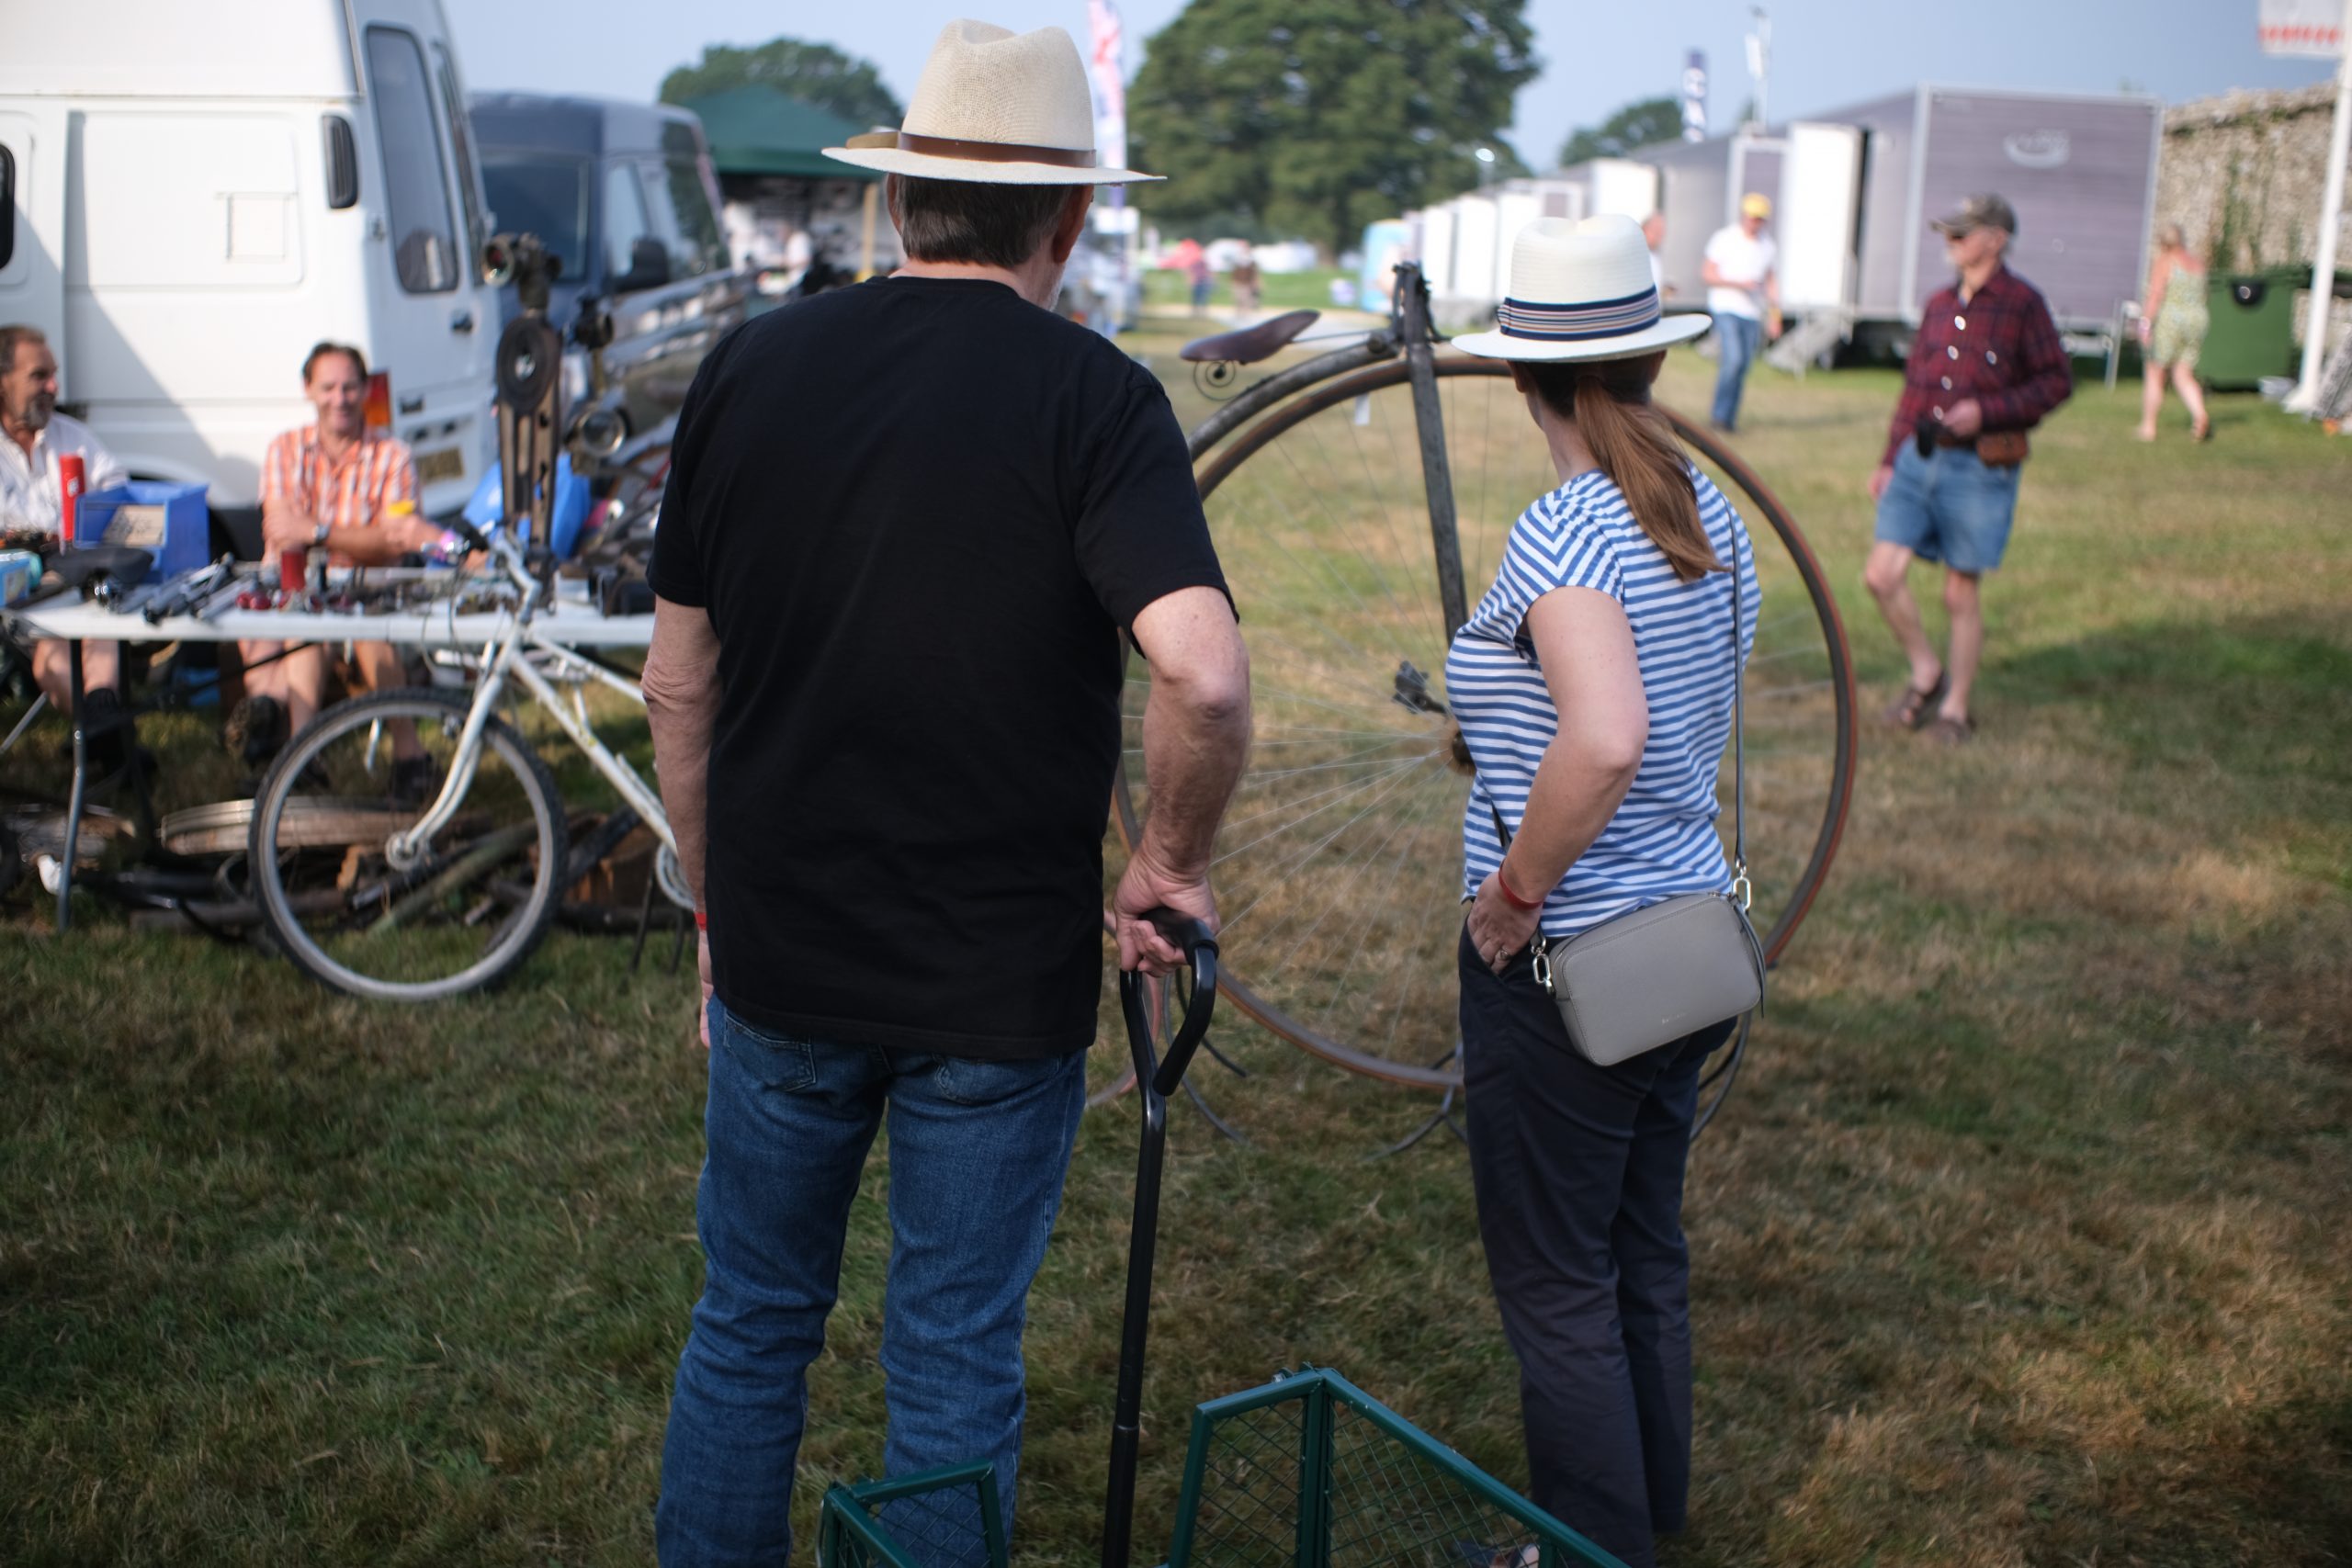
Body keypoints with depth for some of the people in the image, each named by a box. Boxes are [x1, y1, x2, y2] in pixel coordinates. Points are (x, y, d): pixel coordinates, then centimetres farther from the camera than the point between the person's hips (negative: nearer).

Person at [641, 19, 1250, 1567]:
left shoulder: (751, 365, -1)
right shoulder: (1092, 397, -12)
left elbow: (680, 684, 4)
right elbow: (1205, 674, -27)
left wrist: (720, 912, 15)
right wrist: (1172, 861, -9)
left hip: (779, 964, 3)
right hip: (1001, 985, -3)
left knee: (750, 1324, 21)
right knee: (956, 1364, 14)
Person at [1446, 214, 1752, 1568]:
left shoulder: (1567, 535, -21)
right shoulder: (1714, 520, 4)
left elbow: (1604, 740, -37)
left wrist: (1514, 892, -23)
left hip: (1565, 963, -9)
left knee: (1559, 1289, 8)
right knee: (1648, 1255, 24)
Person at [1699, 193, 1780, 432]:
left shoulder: (1770, 248, 10)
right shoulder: (1725, 239, -2)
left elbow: (1772, 283, 16)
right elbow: (1706, 274, -4)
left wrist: (1774, 316, 10)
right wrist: (1738, 283, -15)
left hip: (1752, 314, 5)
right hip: (1725, 307, -5)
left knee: (1743, 366, 3)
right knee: (1734, 358, -19)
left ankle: (1729, 418, 13)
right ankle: (1720, 414, -9)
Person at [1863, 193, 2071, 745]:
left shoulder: (2022, 303, -5)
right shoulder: (1939, 304, 13)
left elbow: (2057, 380, -5)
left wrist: (1987, 410, -17)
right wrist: (1890, 458, 14)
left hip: (1979, 467, -5)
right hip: (1919, 457, 5)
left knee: (1961, 595, 3)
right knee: (1882, 574, -4)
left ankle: (1955, 707, 19)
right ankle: (1926, 670, 18)